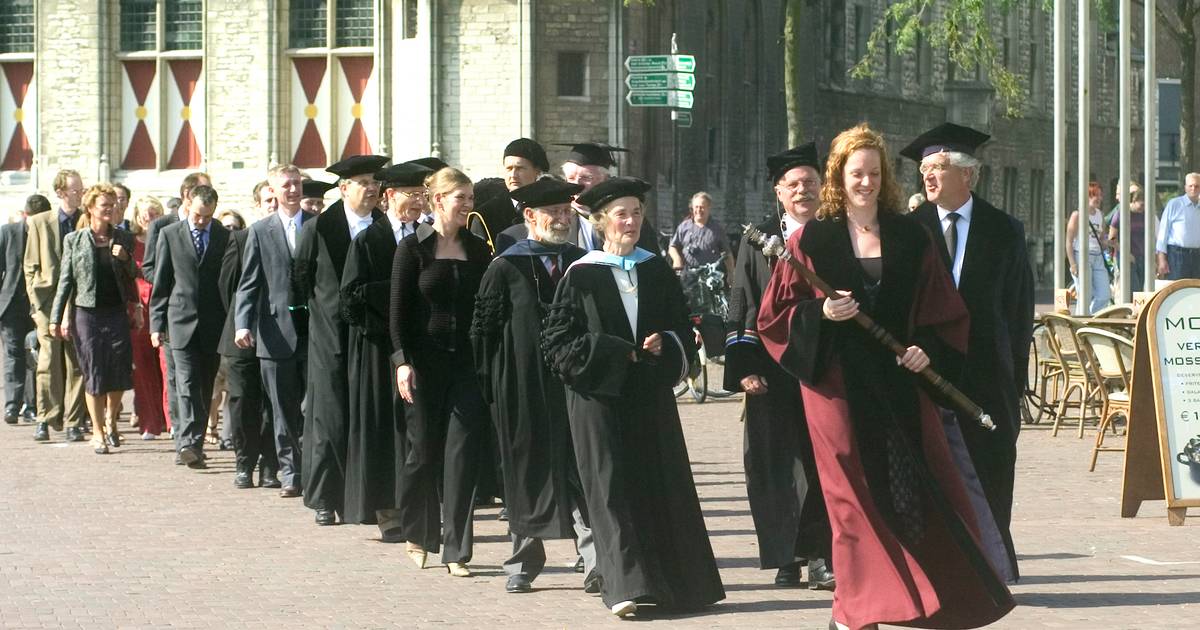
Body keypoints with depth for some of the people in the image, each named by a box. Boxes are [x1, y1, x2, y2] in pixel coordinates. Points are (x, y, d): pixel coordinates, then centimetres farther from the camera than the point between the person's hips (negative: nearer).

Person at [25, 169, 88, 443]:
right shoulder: (39, 223, 7)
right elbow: (30, 266, 10)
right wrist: (36, 299, 0)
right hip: (49, 302, 0)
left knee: (76, 365, -1)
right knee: (48, 363, -4)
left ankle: (73, 422, 4)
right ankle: (45, 420, 4)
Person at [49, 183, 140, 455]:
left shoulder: (123, 239, 7)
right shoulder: (74, 240, 2)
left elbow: (132, 279, 12)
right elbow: (66, 280, 5)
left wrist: (125, 259, -8)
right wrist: (57, 318, 2)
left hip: (117, 312, 2)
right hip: (87, 313, -2)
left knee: (119, 372, -1)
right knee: (93, 374, 0)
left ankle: (110, 422, 24)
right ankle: (98, 432, 10)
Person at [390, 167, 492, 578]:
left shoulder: (478, 249, 8)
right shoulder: (413, 248, -2)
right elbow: (398, 310, -4)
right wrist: (403, 361, -12)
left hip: (467, 361, 2)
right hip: (426, 361, -2)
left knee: (463, 453, -5)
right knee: (425, 449, 5)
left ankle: (456, 550, -3)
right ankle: (418, 533, 27)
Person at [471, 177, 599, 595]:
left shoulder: (583, 264, 7)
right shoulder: (506, 268, -3)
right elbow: (485, 330, -3)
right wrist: (493, 388, -7)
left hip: (577, 385, 2)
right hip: (524, 391, -2)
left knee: (582, 473, -3)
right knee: (527, 474, 8)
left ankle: (595, 562, -7)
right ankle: (523, 565, 19)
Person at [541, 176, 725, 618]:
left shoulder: (657, 271, 10)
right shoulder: (581, 276, -1)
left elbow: (683, 332, 14)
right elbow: (558, 342, -4)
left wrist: (664, 345, -8)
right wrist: (615, 353, -12)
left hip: (651, 397, 4)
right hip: (599, 396, -4)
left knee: (663, 486, 4)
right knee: (613, 488, -8)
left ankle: (675, 582, 14)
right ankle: (625, 586, -11)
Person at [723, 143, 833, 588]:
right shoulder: (759, 241, 8)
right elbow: (742, 305, 6)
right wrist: (745, 366, -4)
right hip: (773, 369, 1)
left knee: (823, 463, -4)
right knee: (779, 463, 1)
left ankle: (821, 555, -1)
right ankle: (789, 556, 9)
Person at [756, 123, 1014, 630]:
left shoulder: (910, 237, 7)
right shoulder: (812, 240, 1)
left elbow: (943, 308, 10)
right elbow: (775, 314, 2)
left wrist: (927, 349, -7)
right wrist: (820, 313, -15)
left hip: (901, 382, 2)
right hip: (839, 384, -2)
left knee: (921, 488, 0)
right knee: (854, 494, -1)